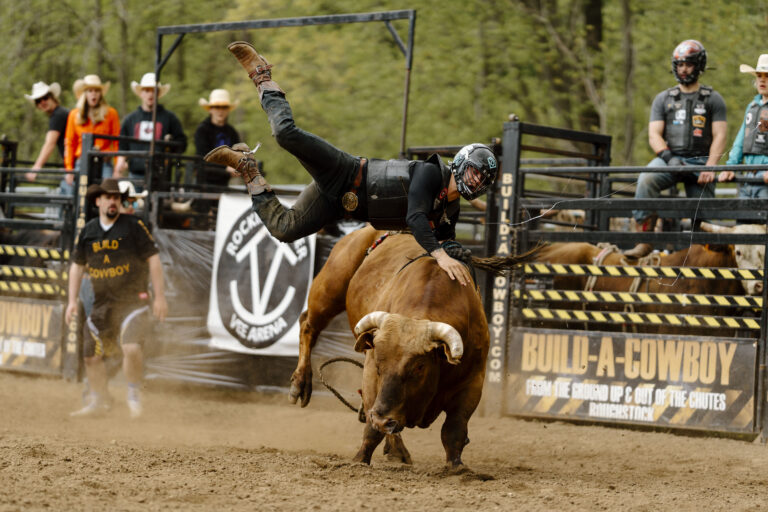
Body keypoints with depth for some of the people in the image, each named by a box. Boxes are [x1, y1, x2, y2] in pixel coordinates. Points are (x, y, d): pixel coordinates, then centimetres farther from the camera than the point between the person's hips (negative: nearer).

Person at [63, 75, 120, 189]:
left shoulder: (110, 114, 5)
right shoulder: (74, 115, 11)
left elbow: (117, 143, 3)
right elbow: (69, 143, 12)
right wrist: (69, 169, 5)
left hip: (104, 165, -2)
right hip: (81, 165, 2)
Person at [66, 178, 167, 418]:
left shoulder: (133, 226, -5)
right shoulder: (88, 231, 8)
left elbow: (153, 259, -4)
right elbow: (77, 266, 16)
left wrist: (160, 296, -7)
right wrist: (72, 300, 8)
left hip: (132, 301, -5)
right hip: (102, 304, 5)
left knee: (131, 347, -23)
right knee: (92, 356, 6)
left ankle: (133, 394, 1)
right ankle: (99, 401, 27)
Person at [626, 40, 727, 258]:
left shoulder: (713, 99, 12)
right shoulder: (663, 99, 17)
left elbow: (719, 136, 3)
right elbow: (654, 134, 8)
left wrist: (709, 168, -13)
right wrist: (668, 157, -13)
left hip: (700, 160, 0)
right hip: (670, 157, 0)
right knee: (646, 180, -31)